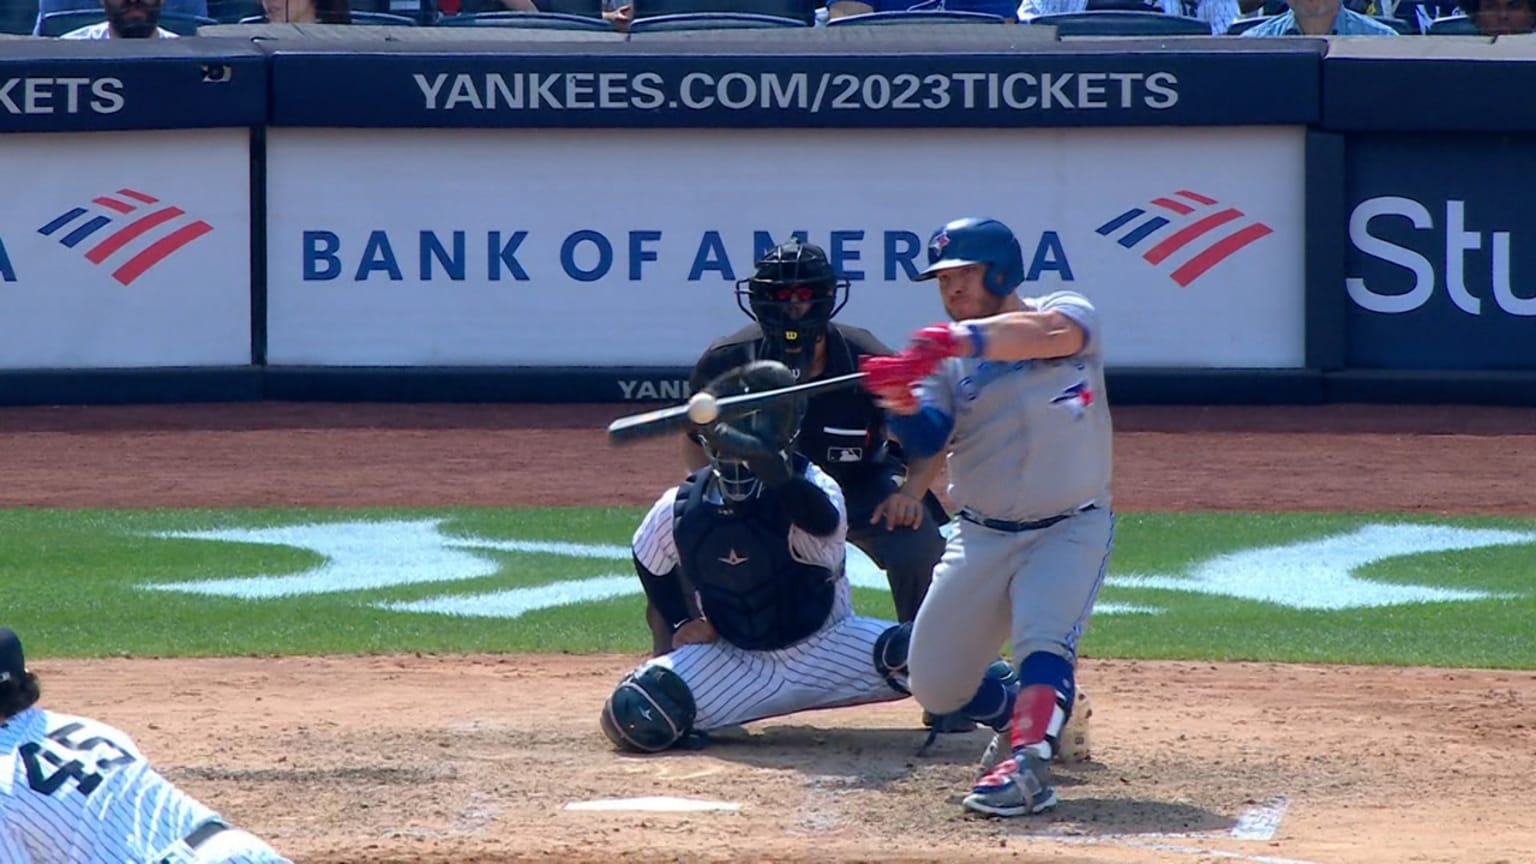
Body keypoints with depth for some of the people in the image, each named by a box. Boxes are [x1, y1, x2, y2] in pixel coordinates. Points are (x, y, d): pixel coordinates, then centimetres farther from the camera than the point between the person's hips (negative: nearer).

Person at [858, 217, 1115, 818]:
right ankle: (1033, 710, 31)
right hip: (981, 537, 4)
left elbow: (1045, 333, -34)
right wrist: (902, 403, -39)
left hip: (1070, 529, -4)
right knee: (934, 690, 5)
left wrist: (962, 339, -51)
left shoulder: (1071, 315, -8)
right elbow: (926, 441, -16)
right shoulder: (945, 357, 1)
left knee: (1043, 641, -30)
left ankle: (1026, 765, -39)